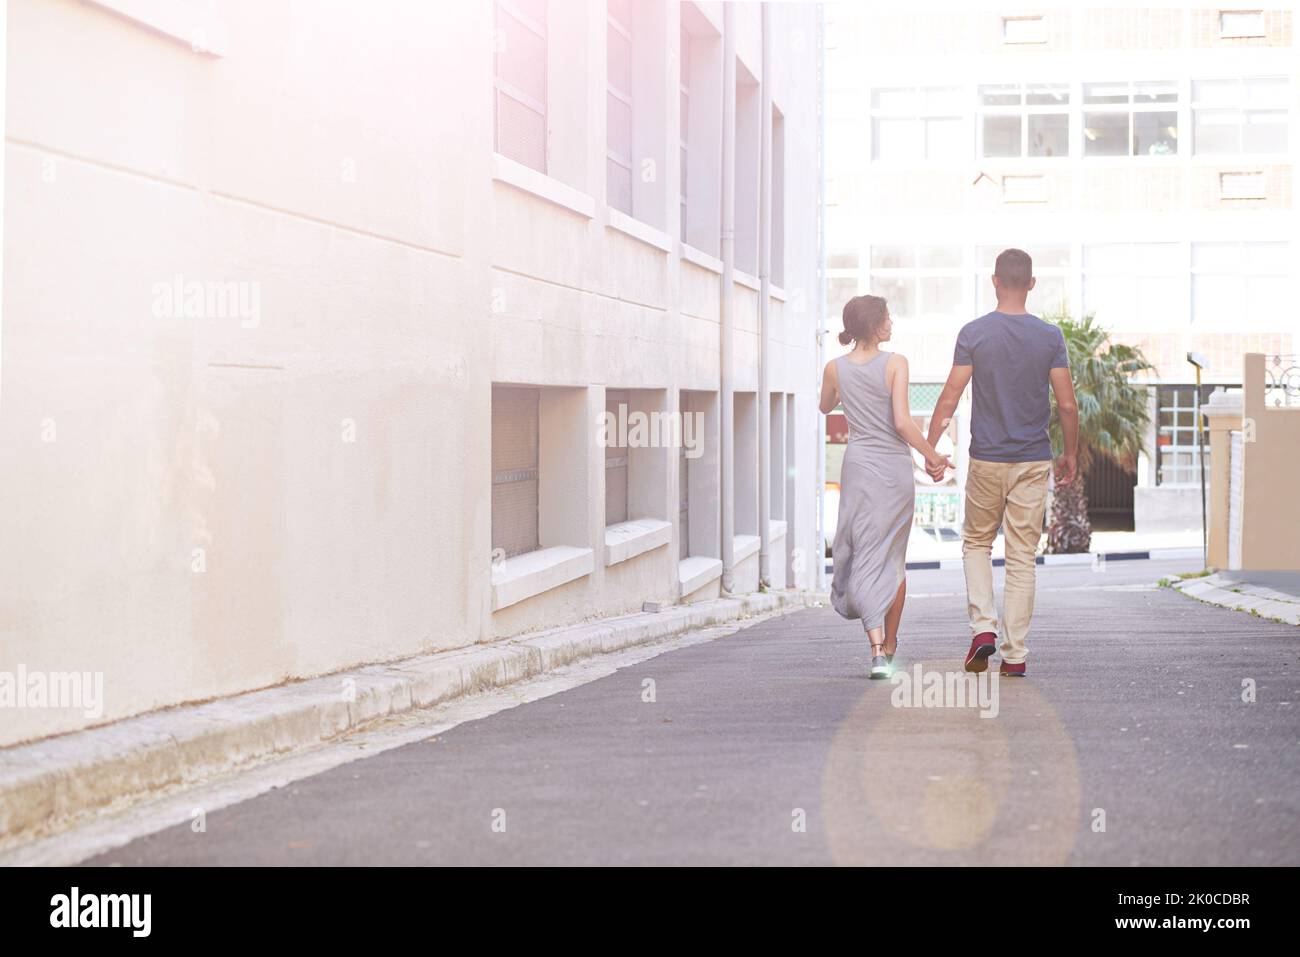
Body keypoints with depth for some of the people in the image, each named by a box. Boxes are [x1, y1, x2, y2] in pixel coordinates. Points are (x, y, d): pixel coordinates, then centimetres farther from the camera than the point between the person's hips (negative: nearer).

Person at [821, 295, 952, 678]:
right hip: (895, 467, -2)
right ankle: (889, 646, 23)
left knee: (865, 555, 1)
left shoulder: (835, 368, 0)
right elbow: (902, 422, -16)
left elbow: (825, 406, 20)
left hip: (858, 464, 2)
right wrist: (934, 456, -6)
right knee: (894, 560, 14)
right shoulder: (895, 363, -11)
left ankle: (877, 649, -17)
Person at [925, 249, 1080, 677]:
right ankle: (1015, 654, 5)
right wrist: (1070, 454, 11)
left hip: (986, 459, -1)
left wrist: (930, 448, 2)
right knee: (1022, 556, 5)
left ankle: (983, 626, -1)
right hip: (1033, 463, 1)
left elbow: (949, 398, -7)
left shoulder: (974, 333, -5)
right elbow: (1067, 405, -2)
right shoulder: (1050, 337, -2)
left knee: (976, 542, 18)